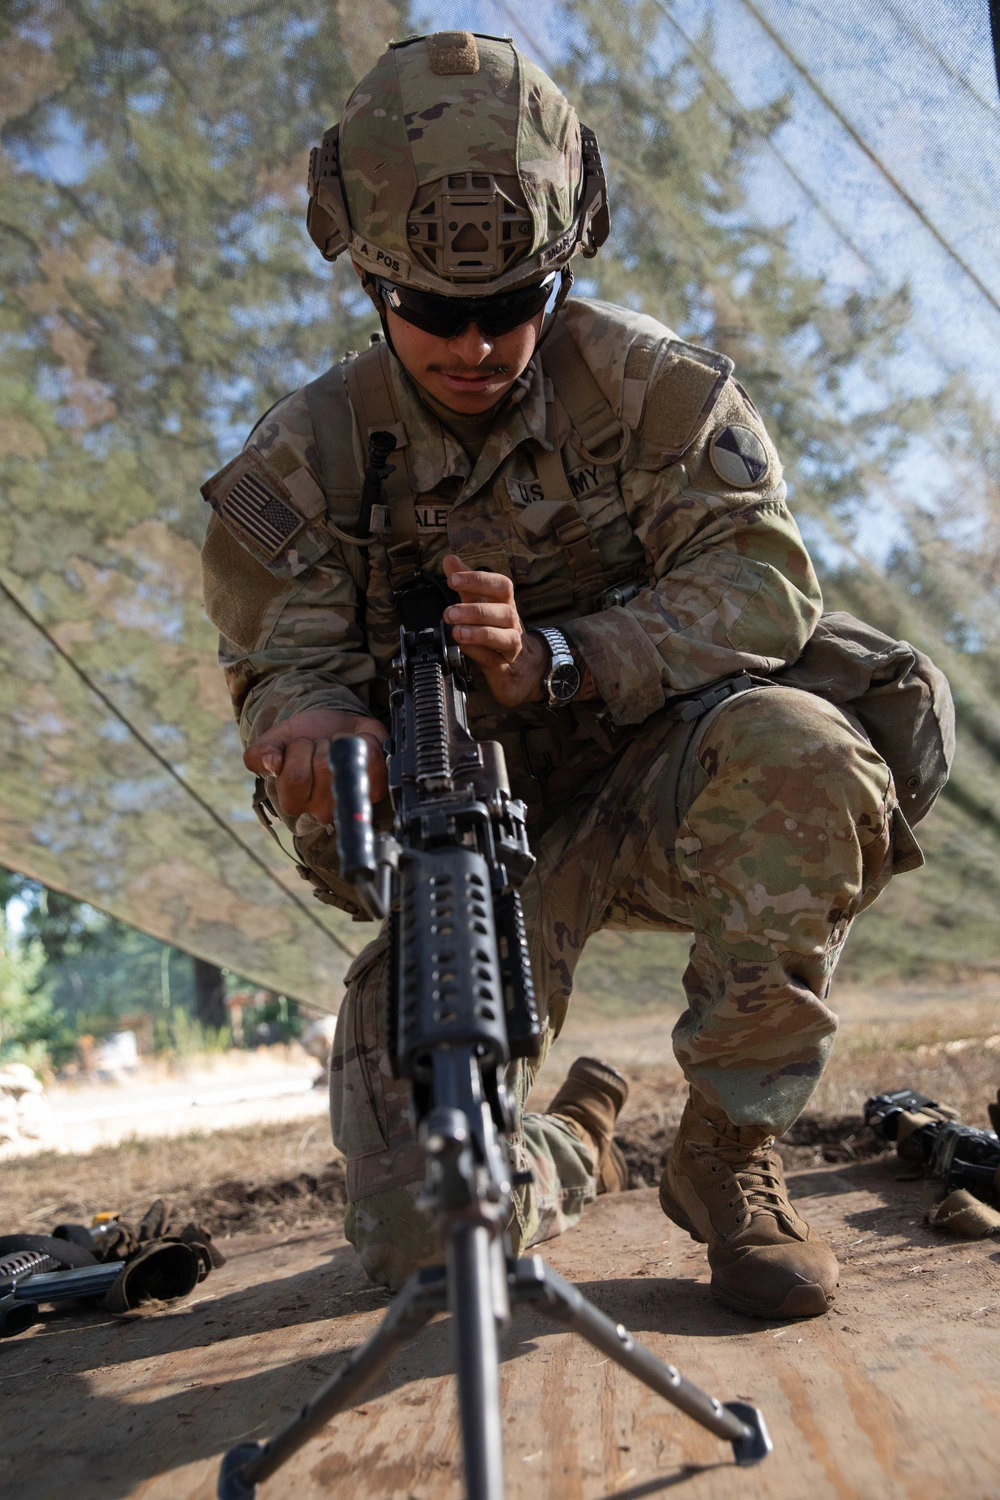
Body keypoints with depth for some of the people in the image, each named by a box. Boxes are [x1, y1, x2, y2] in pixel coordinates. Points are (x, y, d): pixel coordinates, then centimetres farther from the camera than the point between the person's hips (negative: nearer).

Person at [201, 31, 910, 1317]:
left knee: (801, 757, -36)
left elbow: (763, 577, -14)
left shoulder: (640, 381, -6)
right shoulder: (304, 459, -3)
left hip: (646, 798, 0)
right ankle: (574, 1141, 28)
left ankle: (726, 1154, -11)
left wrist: (554, 662, -30)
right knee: (424, 1233, -12)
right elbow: (281, 667, -5)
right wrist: (314, 721, -31)